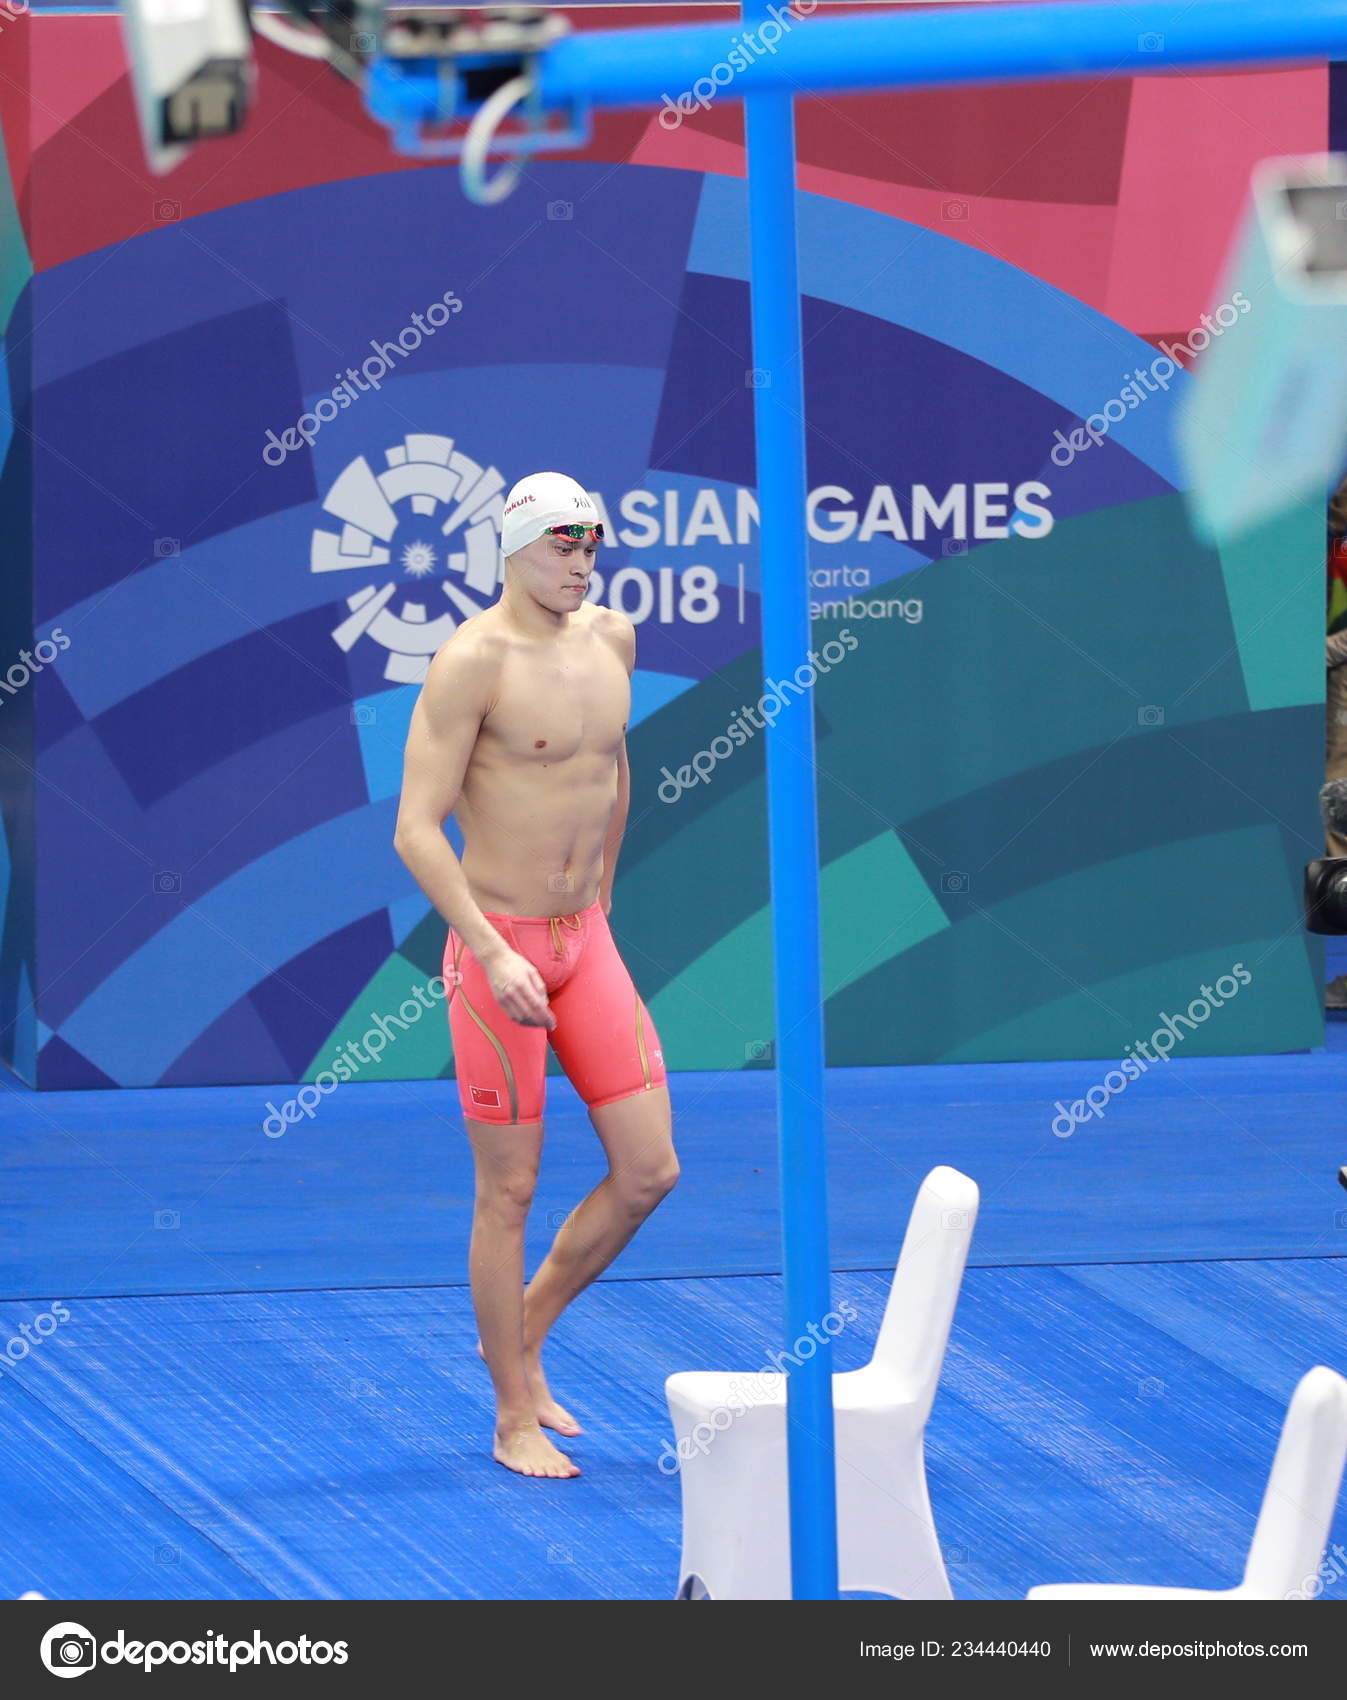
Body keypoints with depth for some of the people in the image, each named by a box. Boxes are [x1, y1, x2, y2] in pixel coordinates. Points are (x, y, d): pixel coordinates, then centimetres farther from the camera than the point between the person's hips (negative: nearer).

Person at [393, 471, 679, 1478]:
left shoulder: (613, 639, 5)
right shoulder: (474, 662, -16)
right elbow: (416, 829, -19)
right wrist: (494, 955, -25)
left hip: (585, 942, 7)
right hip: (496, 949, -7)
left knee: (650, 1172, 4)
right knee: (510, 1192, 1)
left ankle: (524, 1335, 24)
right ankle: (517, 1421, 12)